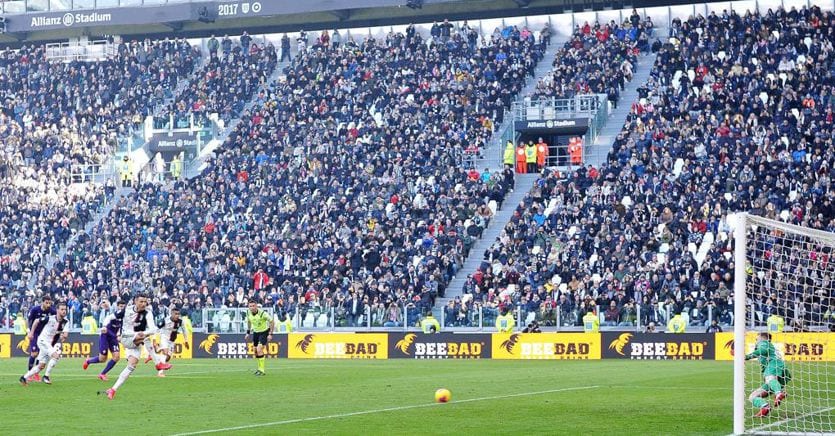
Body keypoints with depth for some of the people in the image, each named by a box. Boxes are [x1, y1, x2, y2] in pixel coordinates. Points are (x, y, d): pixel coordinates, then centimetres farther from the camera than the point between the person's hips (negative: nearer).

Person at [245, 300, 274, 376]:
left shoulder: (262, 313, -27)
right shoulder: (249, 313, -9)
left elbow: (272, 322, -18)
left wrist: (270, 334, -20)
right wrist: (248, 332, 13)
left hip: (264, 332, -6)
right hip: (255, 332, 6)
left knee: (259, 349, -19)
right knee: (256, 351, 9)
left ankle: (262, 370, -12)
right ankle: (260, 367, 29)